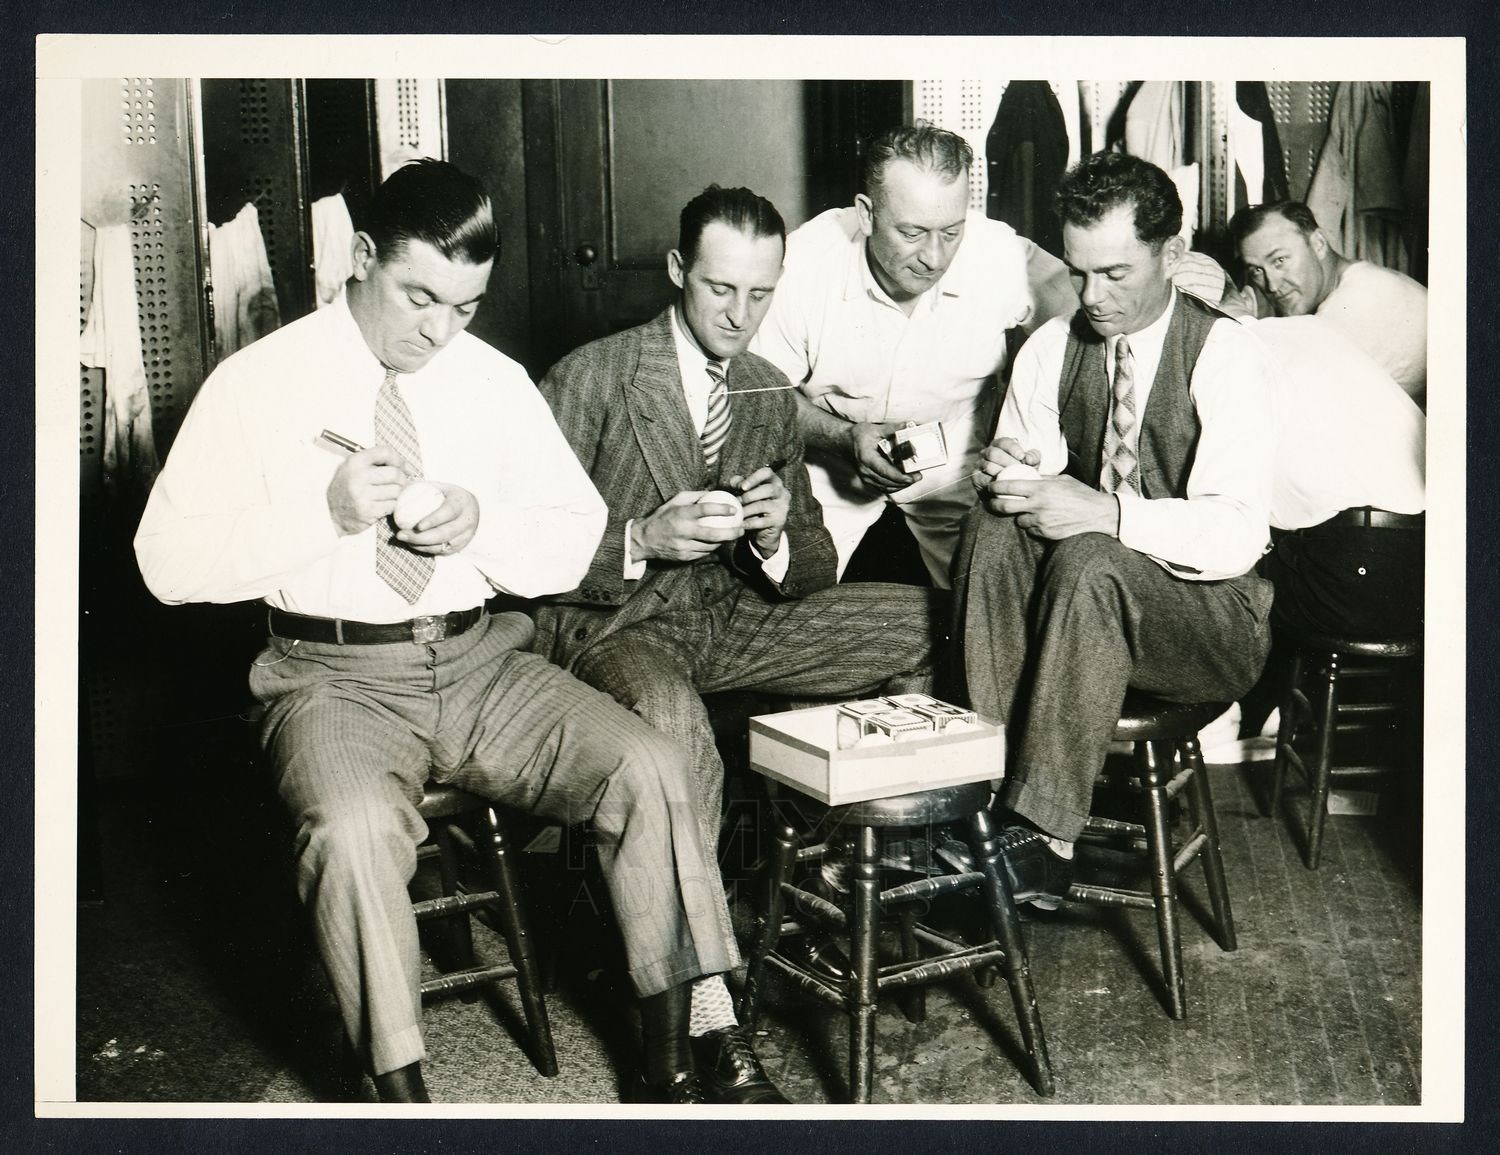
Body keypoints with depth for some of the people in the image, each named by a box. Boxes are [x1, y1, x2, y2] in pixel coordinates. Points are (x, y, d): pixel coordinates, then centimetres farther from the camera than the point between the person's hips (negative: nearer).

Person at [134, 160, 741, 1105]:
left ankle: (670, 1061, -7)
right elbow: (169, 562, -5)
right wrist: (324, 513, -18)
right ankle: (401, 1092, -15)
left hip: (481, 662, 3)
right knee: (354, 826, -35)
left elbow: (578, 538, 12)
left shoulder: (496, 381, 9)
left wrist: (484, 523, -9)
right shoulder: (259, 383, 0)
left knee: (650, 767, -20)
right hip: (336, 675, -3)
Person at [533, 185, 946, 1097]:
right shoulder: (589, 380, -4)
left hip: (730, 621, 6)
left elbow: (814, 568, 13)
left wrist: (777, 537, -11)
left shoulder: (772, 396, 13)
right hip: (609, 622, -6)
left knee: (937, 622, -6)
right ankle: (709, 1021, -34)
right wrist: (643, 540, -25)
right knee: (674, 724, -41)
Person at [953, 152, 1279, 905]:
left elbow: (1235, 536, -21)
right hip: (1088, 598, 5)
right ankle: (989, 792, -28)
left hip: (1213, 621, -5)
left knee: (1089, 561, -36)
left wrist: (1107, 514, -35)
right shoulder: (1053, 347, 5)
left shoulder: (1225, 356, -11)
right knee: (994, 527, -25)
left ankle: (1043, 838, -34)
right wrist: (1005, 472, -21)